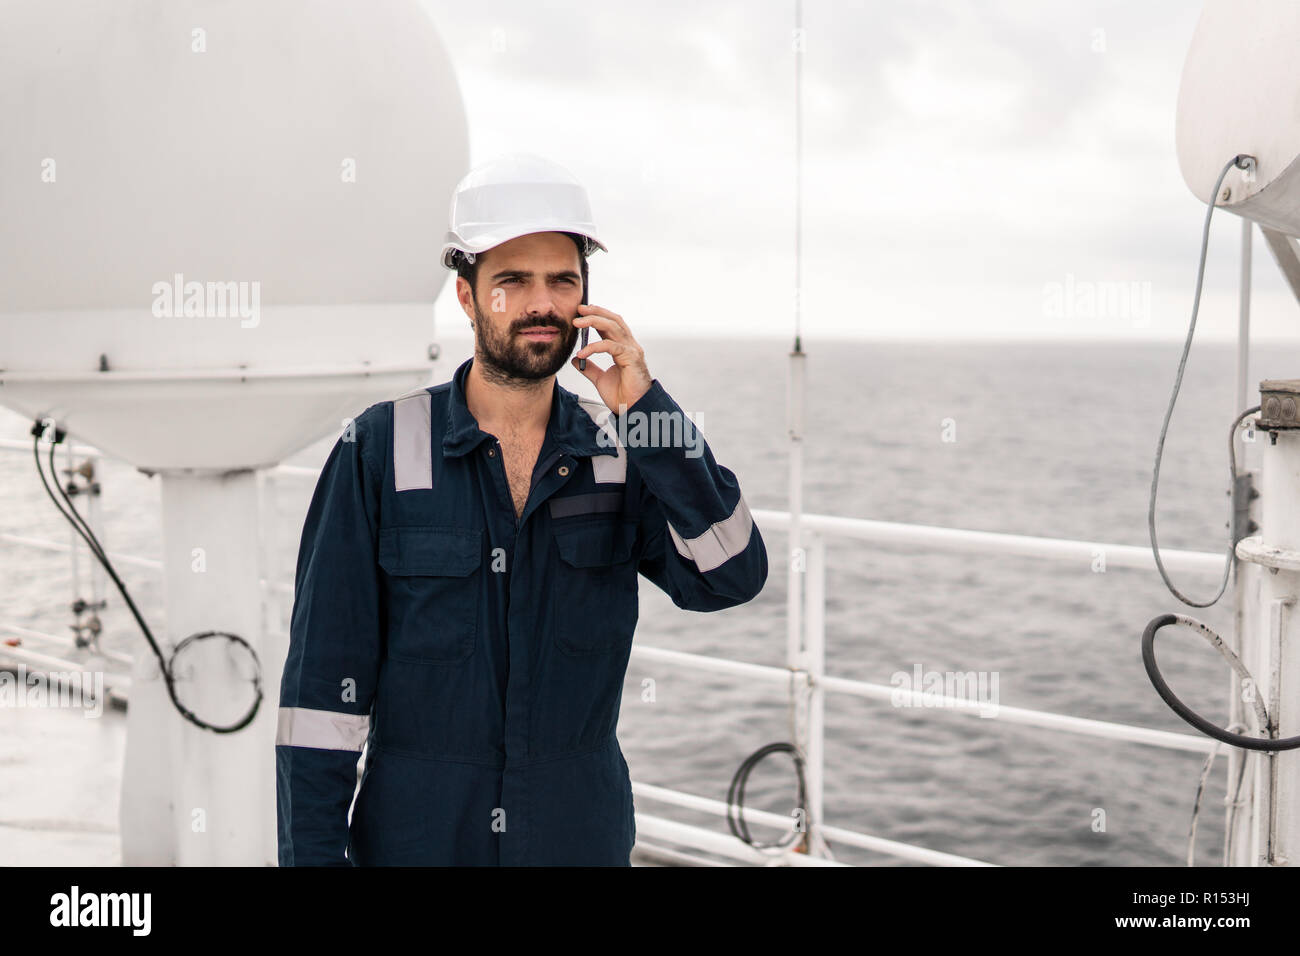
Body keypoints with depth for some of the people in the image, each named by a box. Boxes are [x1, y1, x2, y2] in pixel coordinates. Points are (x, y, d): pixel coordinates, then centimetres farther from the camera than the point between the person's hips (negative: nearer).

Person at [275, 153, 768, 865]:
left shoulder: (619, 450, 0)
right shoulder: (379, 450, -7)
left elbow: (731, 579, -13)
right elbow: (323, 678, -7)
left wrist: (645, 407, -18)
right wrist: (313, 851, -11)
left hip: (584, 833, 2)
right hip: (414, 837, -2)